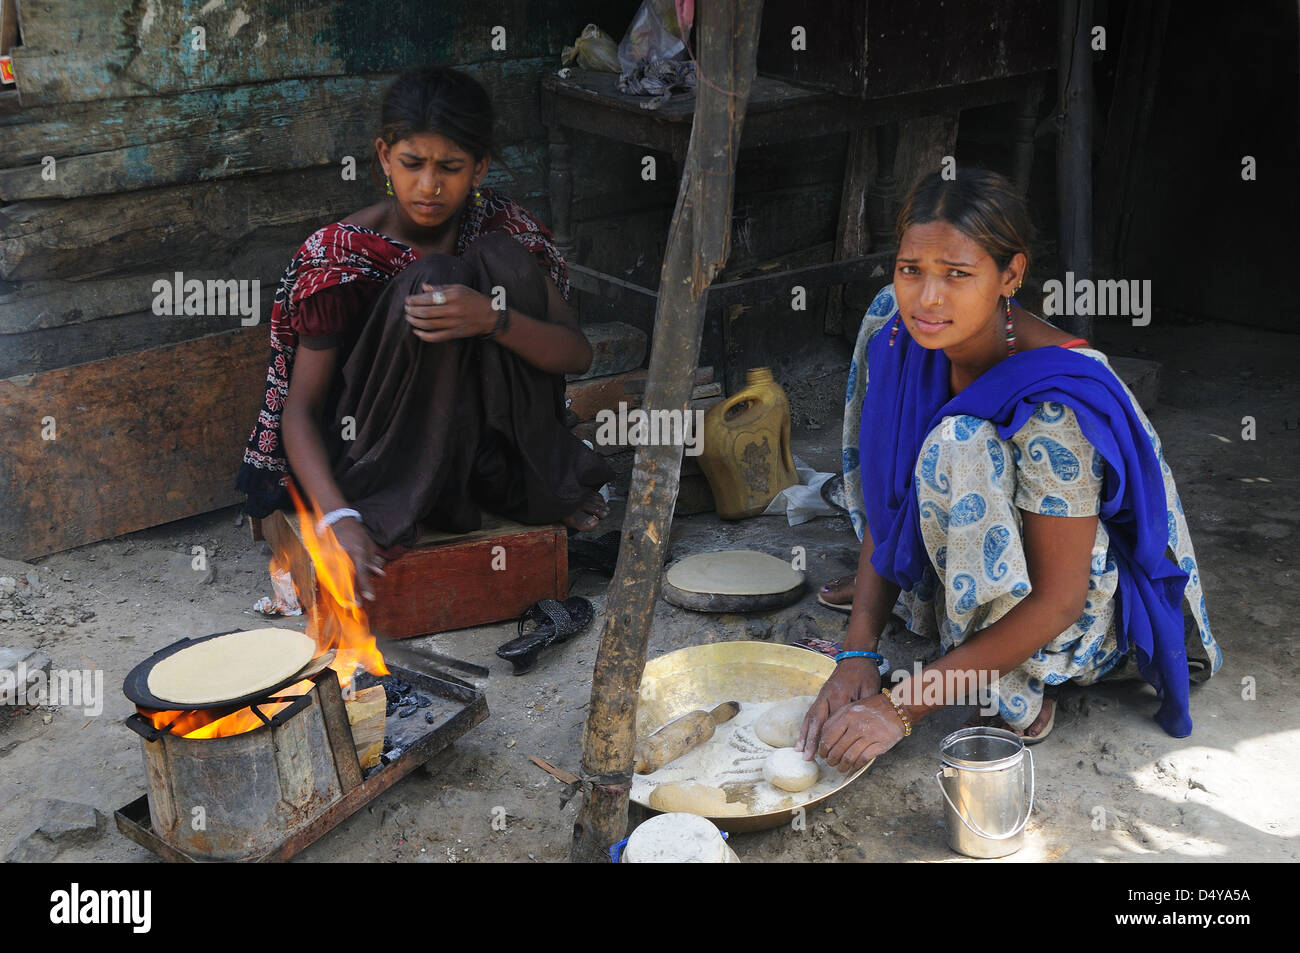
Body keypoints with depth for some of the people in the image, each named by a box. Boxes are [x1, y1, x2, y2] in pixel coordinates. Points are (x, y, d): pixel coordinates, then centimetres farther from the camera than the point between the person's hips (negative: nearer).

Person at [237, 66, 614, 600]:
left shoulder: (501, 228, -4)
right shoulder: (339, 255, -15)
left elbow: (577, 353, -11)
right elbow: (300, 408, -16)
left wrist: (493, 319, -32)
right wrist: (338, 517, -34)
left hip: (483, 438, 4)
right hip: (380, 452, -3)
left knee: (501, 258, -19)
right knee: (429, 281, -28)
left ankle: (531, 483, -12)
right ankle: (394, 509, -20)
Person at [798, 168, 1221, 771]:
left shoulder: (1055, 404, -33)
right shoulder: (906, 341, -13)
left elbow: (1056, 604, -30)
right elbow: (883, 505, -8)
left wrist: (902, 707, -31)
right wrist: (858, 652, -20)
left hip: (1084, 626, -7)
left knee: (960, 446, -33)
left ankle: (1016, 699, -18)